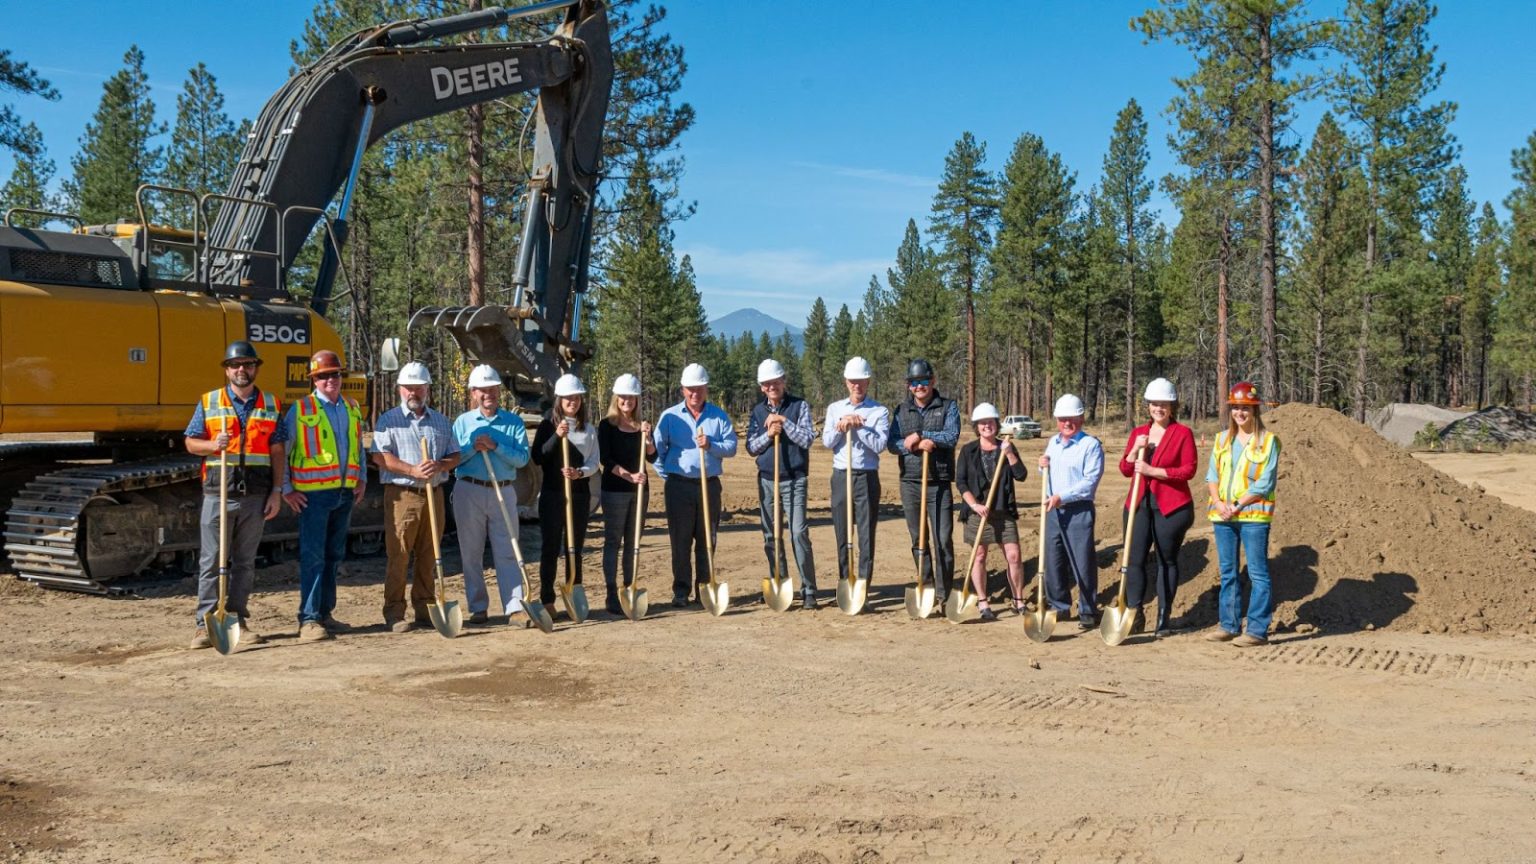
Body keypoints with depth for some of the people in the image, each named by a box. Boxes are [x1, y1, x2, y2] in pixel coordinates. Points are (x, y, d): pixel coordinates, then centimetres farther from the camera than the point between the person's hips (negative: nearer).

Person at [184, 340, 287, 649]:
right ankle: (205, 624, 3)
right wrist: (213, 445, -15)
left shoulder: (271, 405, 9)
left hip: (255, 495, 1)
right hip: (218, 492, -1)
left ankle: (238, 620, 15)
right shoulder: (208, 402, 6)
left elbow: (277, 452, 8)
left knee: (245, 562, 8)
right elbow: (191, 443, 7)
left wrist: (276, 492, 1)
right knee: (211, 561, -1)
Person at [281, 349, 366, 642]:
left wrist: (362, 479, 14)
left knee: (333, 556, 12)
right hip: (314, 493, -6)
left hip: (344, 493, 6)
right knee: (313, 557, -8)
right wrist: (286, 489, -6)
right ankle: (308, 620, -5)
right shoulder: (300, 409, -3)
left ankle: (325, 614, 21)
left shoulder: (352, 408, 13)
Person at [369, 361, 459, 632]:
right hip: (402, 495, -4)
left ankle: (424, 610, 16)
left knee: (428, 557, 8)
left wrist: (439, 465, -8)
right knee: (398, 557, -4)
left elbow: (455, 455, 15)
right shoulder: (388, 420, 2)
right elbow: (380, 456, -9)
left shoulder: (441, 421, 16)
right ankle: (394, 614, 1)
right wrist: (414, 471, -18)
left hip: (434, 495, 4)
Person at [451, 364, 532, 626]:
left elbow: (522, 457, -6)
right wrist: (473, 447, -14)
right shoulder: (462, 422, 7)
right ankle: (478, 607, 14)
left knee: (507, 553, -2)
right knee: (471, 553, 5)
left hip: (503, 492, -1)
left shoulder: (514, 422, 4)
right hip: (469, 492, 1)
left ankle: (514, 608, -3)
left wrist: (495, 446, -17)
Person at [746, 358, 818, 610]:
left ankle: (809, 591, -8)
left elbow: (807, 439, -11)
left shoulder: (799, 406, -1)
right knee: (771, 537, 8)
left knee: (799, 533, -13)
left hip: (794, 479, -4)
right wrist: (768, 434, -12)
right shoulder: (758, 410, 10)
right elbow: (751, 446, 5)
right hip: (766, 480, 4)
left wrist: (784, 421, -15)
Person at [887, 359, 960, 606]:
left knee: (943, 539, -6)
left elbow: (952, 436, -13)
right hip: (910, 482, 3)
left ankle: (943, 594, -1)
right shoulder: (901, 411, 12)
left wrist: (919, 435, -15)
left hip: (939, 483, -3)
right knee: (918, 539, 9)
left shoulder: (948, 407, 4)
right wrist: (919, 445, -16)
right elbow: (893, 444, 1)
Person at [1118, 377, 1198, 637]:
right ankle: (1135, 615, 3)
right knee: (1135, 559, -2)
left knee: (1167, 561, 5)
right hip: (1139, 504, 4)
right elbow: (1125, 469, 11)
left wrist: (1153, 471, -15)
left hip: (1171, 506, -4)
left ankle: (1163, 618, 13)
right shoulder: (1138, 433, 12)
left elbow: (1189, 469, -9)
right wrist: (1135, 450, -7)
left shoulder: (1183, 433, -1)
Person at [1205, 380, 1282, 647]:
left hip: (1253, 515, -5)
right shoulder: (1222, 439, 13)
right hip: (1222, 515, 6)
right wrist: (1219, 503, -8)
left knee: (1257, 573, -3)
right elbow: (1212, 475, 10)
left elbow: (1265, 483, -9)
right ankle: (1229, 625, 19)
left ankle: (1258, 630, -1)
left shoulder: (1267, 440, -3)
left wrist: (1237, 506, -15)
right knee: (1228, 572, 11)